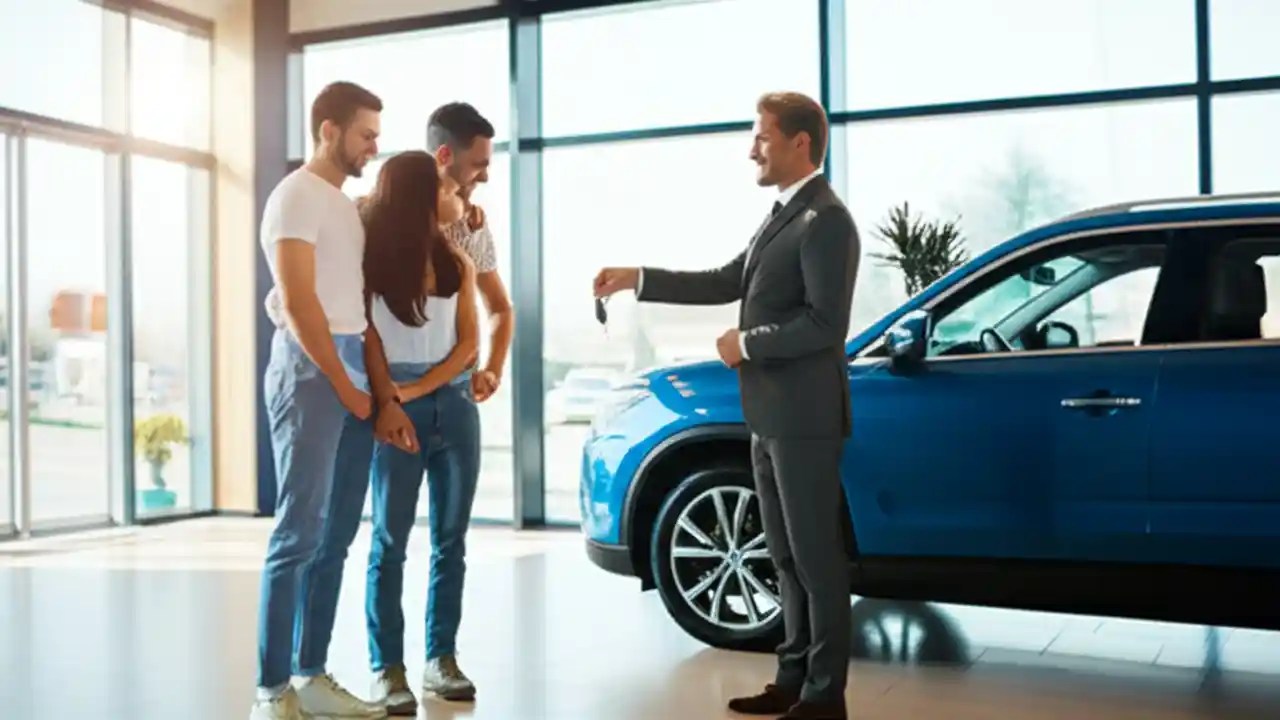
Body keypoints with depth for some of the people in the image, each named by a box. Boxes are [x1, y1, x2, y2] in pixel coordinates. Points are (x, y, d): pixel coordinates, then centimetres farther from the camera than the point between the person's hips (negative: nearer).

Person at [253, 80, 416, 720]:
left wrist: (383, 399, 8)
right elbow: (298, 305, -13)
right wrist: (347, 389, -9)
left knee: (332, 534, 9)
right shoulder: (296, 196, -5)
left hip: (350, 371, 8)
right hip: (310, 369, -8)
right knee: (300, 533, -8)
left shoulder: (347, 205, 20)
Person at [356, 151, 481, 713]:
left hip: (454, 404, 5)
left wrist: (420, 388, -10)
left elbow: (468, 341, 3)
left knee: (451, 538, 7)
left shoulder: (458, 261, 7)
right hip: (399, 410, -5)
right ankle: (387, 669, 5)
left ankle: (441, 658, 17)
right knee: (391, 540, -1)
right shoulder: (374, 260, -7)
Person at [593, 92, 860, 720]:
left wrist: (745, 344, -11)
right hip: (770, 416, 9)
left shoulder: (825, 220, -13)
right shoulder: (782, 215, 15)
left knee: (816, 555, -1)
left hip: (803, 417, -9)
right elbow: (727, 283, 16)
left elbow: (825, 324, -20)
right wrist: (637, 280, 11)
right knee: (787, 554, 15)